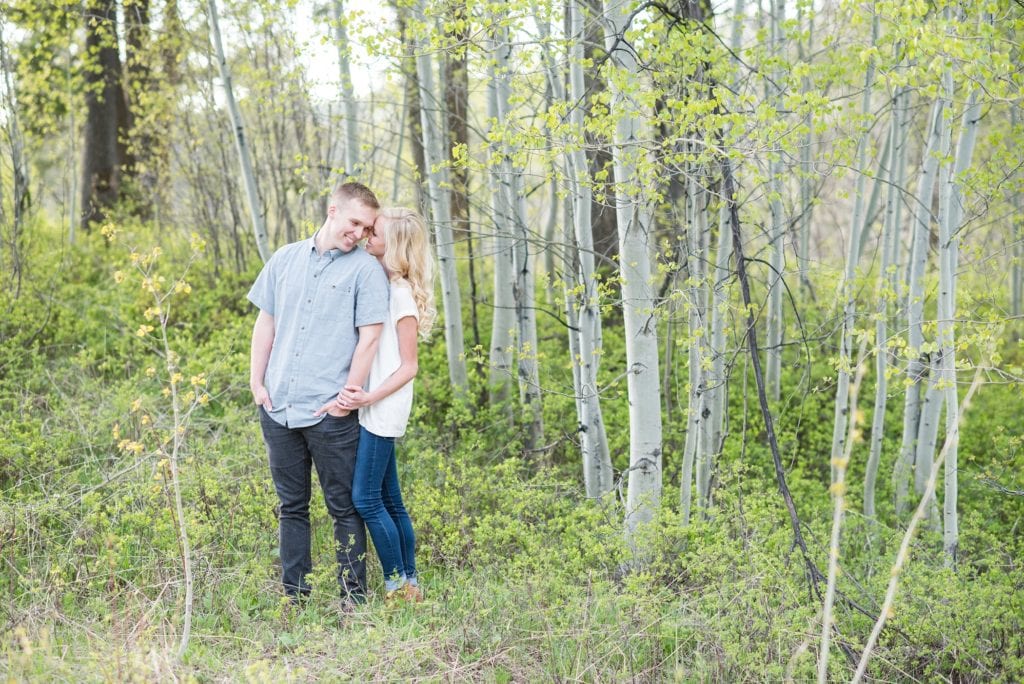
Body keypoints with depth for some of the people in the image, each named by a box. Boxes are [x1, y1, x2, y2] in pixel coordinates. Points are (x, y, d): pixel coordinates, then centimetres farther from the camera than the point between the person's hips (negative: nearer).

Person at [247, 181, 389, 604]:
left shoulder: (366, 270, -2)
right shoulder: (285, 259, 12)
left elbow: (369, 337, -8)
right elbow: (265, 323, 14)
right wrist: (256, 383, 7)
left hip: (330, 412, -4)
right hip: (277, 408, 5)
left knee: (344, 508, 3)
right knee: (291, 506, 13)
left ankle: (352, 599, 11)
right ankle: (293, 597, 22)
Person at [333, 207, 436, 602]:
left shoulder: (400, 293, -13)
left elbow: (409, 366, -13)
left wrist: (368, 398, -21)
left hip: (383, 411, -9)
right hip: (369, 408, 9)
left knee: (366, 499, -7)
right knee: (389, 500, 11)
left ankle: (398, 586, 1)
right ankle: (409, 586, 18)